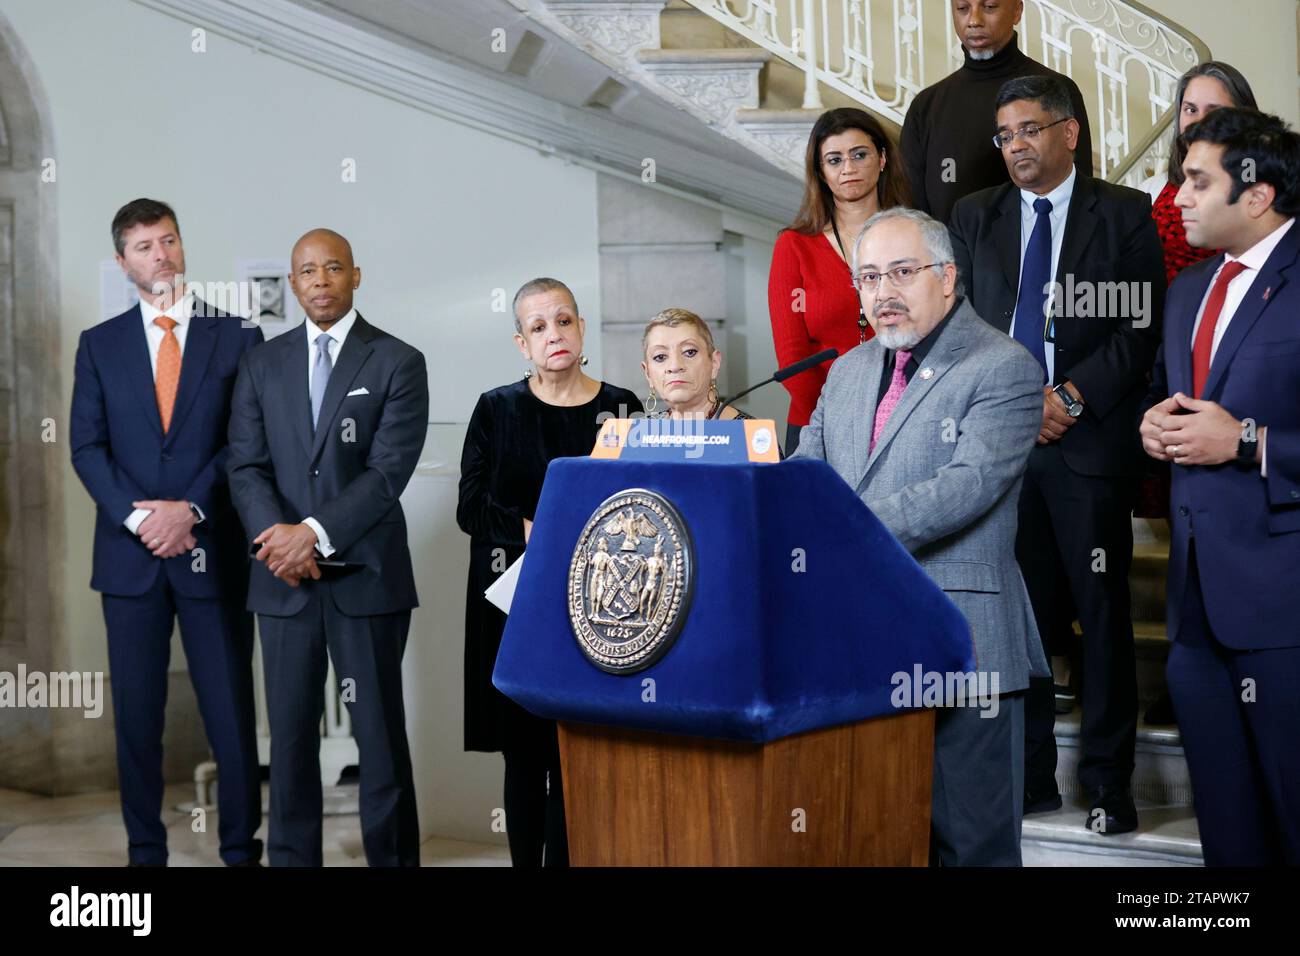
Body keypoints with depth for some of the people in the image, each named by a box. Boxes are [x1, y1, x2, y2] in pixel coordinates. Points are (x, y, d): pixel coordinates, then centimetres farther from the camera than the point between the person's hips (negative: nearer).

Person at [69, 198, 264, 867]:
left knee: (231, 713, 1)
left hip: (213, 552, -2)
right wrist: (137, 517, -11)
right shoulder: (99, 344, 10)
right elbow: (87, 445, 3)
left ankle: (241, 849, 13)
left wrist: (191, 508, -12)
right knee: (136, 715, 7)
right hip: (130, 555, 2)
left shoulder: (237, 337, 5)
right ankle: (145, 850, 18)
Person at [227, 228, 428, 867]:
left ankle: (392, 857, 12)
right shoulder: (262, 364, 11)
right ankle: (291, 858, 18)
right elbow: (246, 465, 4)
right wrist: (278, 535, -13)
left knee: (380, 733, 2)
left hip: (366, 576, -3)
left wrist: (315, 532, -17)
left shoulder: (397, 363, 0)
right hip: (283, 580, 3)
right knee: (290, 734, 8)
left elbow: (389, 470, -9)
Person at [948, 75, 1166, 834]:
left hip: (1090, 438, -2)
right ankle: (1030, 776, 15)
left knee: (1103, 613, 2)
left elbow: (1142, 329, -2)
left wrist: (1071, 398, -11)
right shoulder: (975, 216, 13)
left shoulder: (1125, 214, 5)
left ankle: (1110, 783, 12)